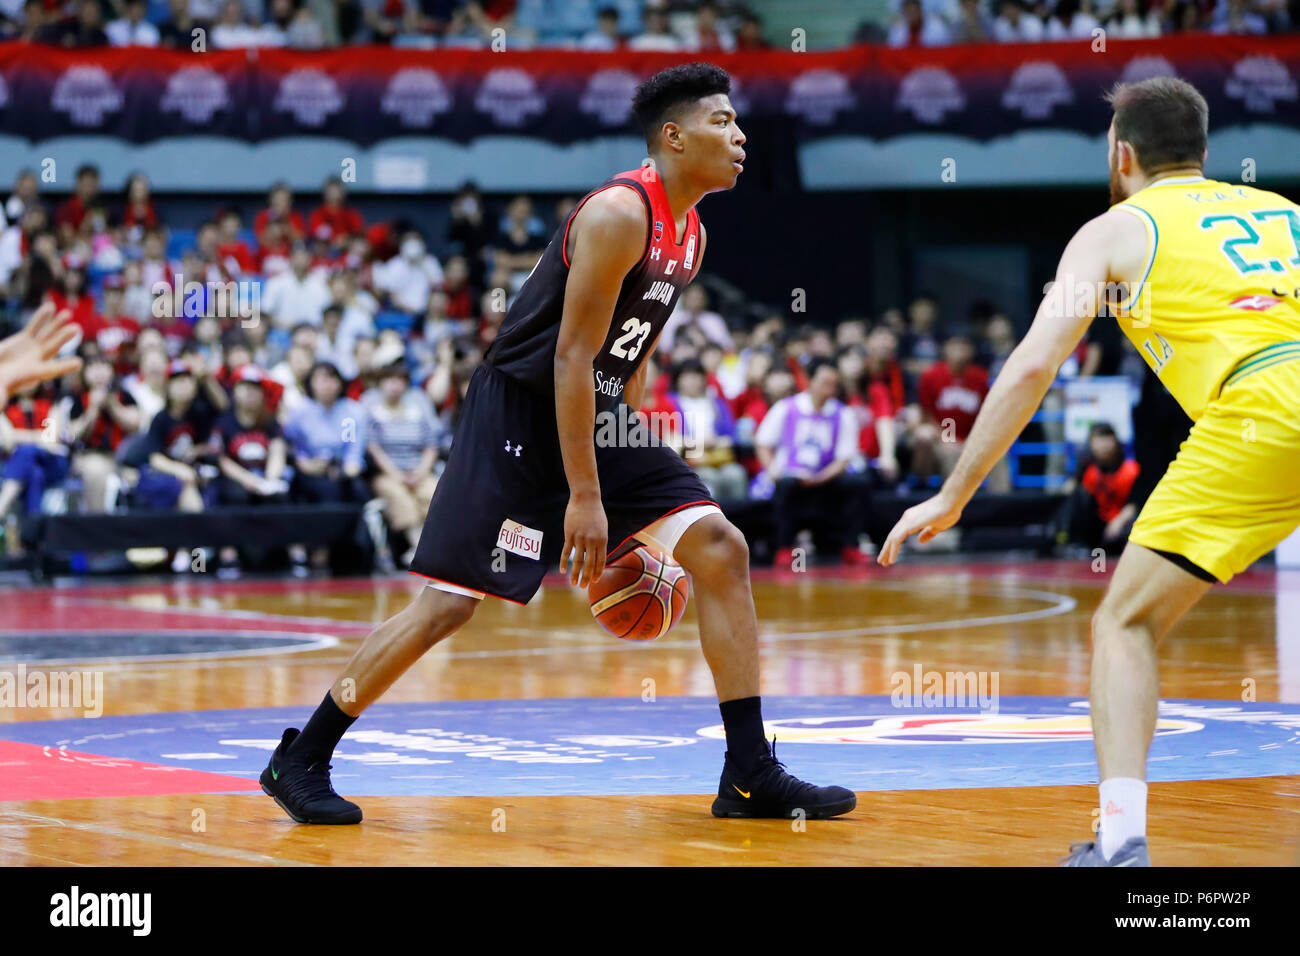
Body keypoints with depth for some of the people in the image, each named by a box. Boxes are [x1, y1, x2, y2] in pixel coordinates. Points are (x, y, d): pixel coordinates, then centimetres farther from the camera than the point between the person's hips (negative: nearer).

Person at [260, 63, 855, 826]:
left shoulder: (691, 236, 10)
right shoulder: (620, 214, -19)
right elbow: (573, 355, -21)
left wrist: (637, 490, 18)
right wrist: (584, 496, -23)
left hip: (597, 416, 9)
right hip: (519, 413, -9)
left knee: (722, 553, -3)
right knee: (449, 603, -9)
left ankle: (751, 777, 0)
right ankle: (301, 759, 5)